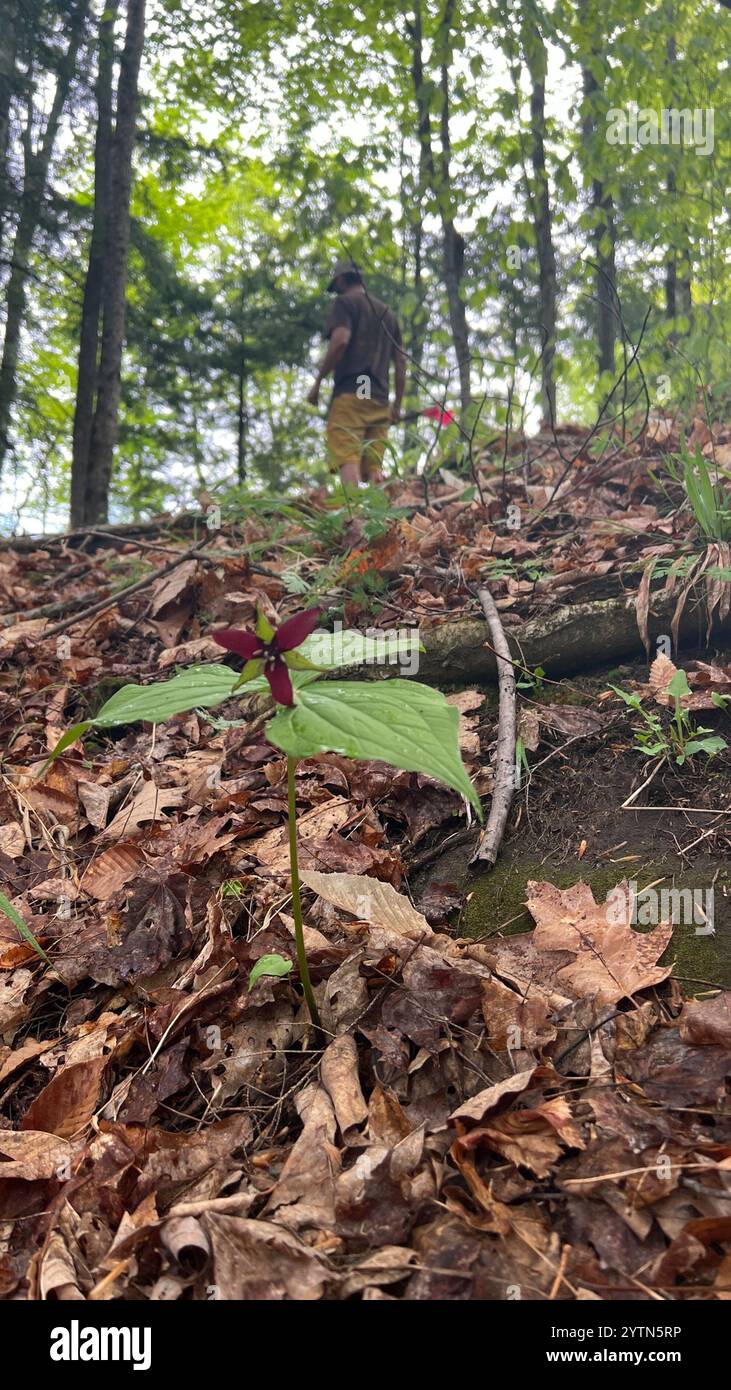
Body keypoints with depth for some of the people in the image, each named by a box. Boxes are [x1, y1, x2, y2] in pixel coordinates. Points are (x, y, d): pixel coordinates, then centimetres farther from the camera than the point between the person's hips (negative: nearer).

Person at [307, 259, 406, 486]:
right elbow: (400, 361, 21)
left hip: (350, 393, -6)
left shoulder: (345, 302, 6)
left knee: (347, 460, -17)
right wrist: (397, 405, 22)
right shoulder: (388, 313, 26)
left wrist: (317, 382, -6)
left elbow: (340, 341, -11)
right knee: (374, 467, 1)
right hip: (380, 400, 6)